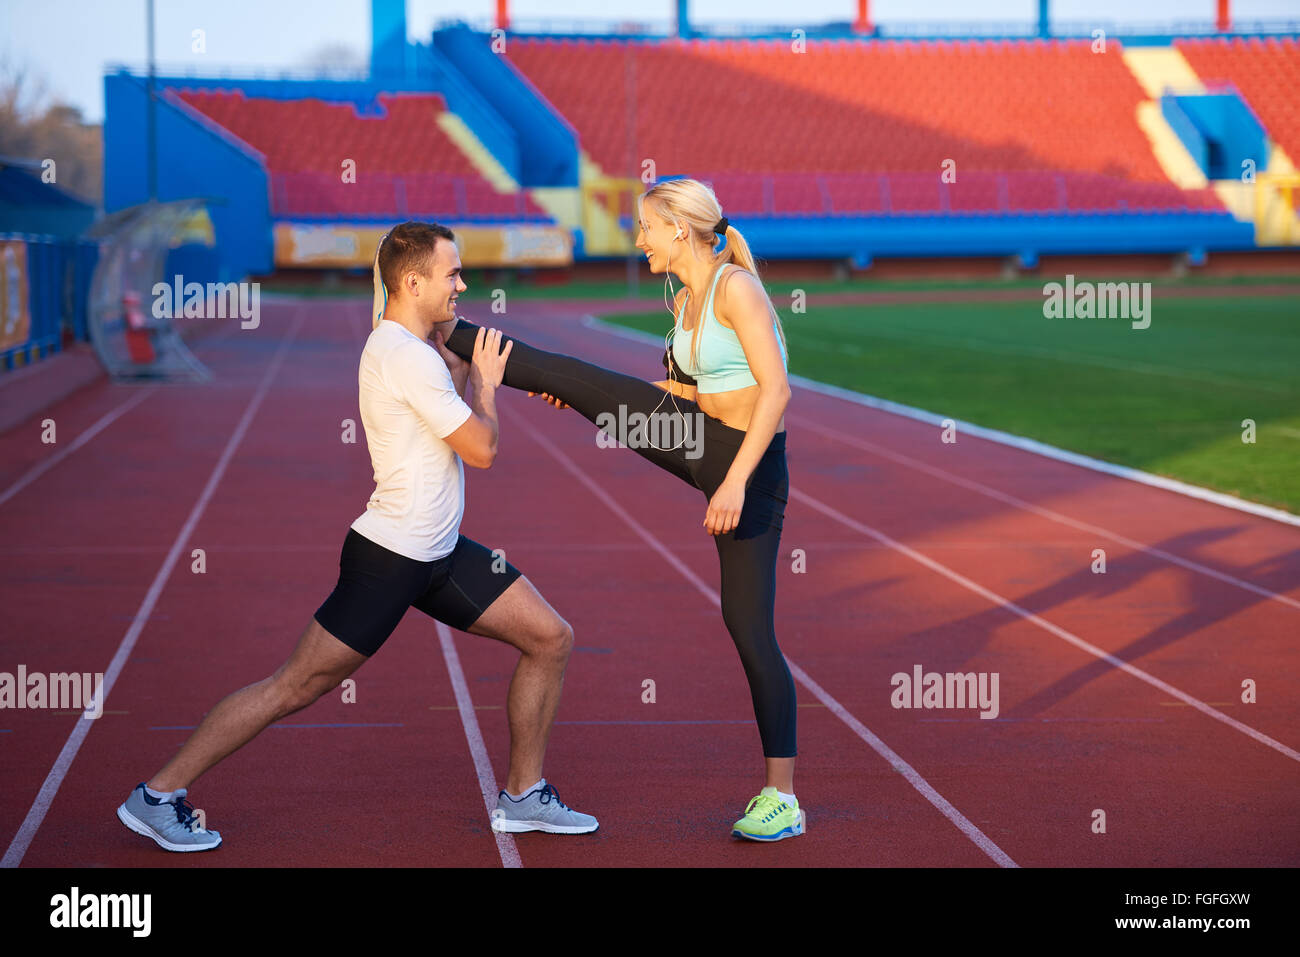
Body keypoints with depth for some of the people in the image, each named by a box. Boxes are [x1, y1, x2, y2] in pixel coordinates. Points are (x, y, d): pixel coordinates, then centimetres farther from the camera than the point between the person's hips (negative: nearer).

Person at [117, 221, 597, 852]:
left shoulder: (403, 346, 11)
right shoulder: (406, 355, -20)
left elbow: (445, 422, 24)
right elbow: (482, 450, -16)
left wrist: (461, 364, 13)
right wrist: (486, 381, 0)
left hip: (441, 553, 10)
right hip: (388, 557, -10)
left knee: (551, 639, 7)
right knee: (297, 686, -5)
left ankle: (523, 796, 18)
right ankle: (157, 795, 5)